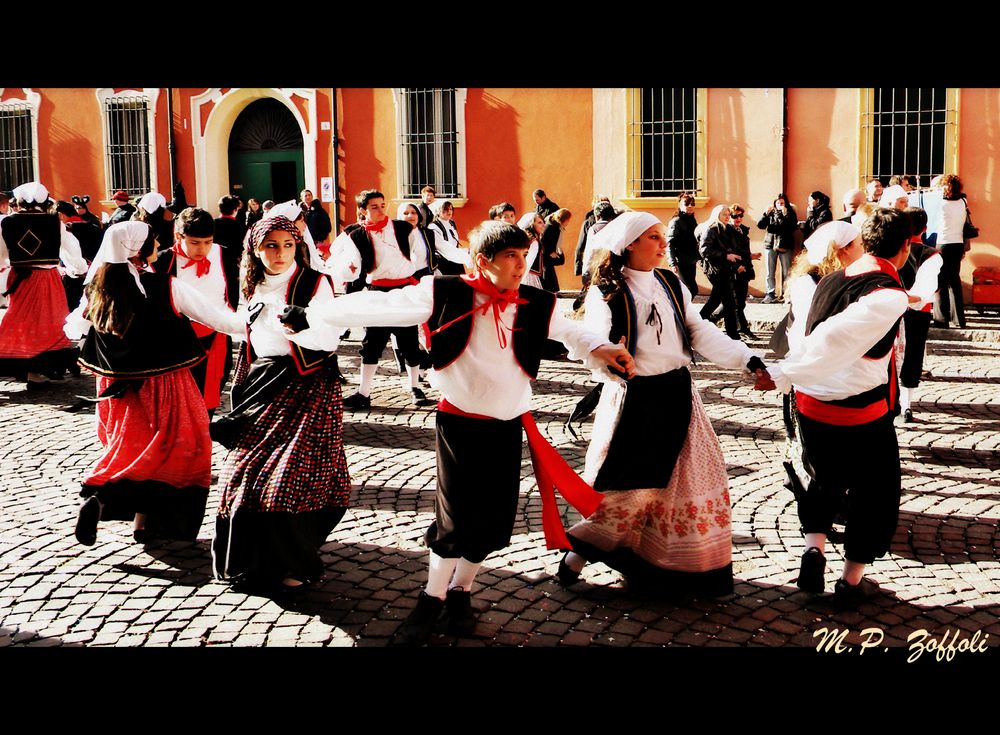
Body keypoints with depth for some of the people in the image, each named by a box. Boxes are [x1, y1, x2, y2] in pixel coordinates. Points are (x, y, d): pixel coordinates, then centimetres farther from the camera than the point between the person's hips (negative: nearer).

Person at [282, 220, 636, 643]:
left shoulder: (536, 305, -3)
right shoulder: (447, 294, -10)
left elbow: (571, 333, 10)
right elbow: (378, 306, -10)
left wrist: (600, 349, -13)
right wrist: (310, 315, -10)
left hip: (508, 427, 3)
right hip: (459, 423, -3)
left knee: (494, 518, 7)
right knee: (455, 516, -1)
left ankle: (460, 591, 31)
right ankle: (433, 596, 22)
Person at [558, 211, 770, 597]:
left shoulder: (671, 284, 6)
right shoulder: (605, 292, -9)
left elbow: (700, 332, 3)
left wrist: (748, 359, -7)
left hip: (677, 393, 6)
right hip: (633, 397, -6)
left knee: (684, 477, 10)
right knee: (624, 482, -1)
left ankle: (678, 563, 26)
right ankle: (577, 554, 18)